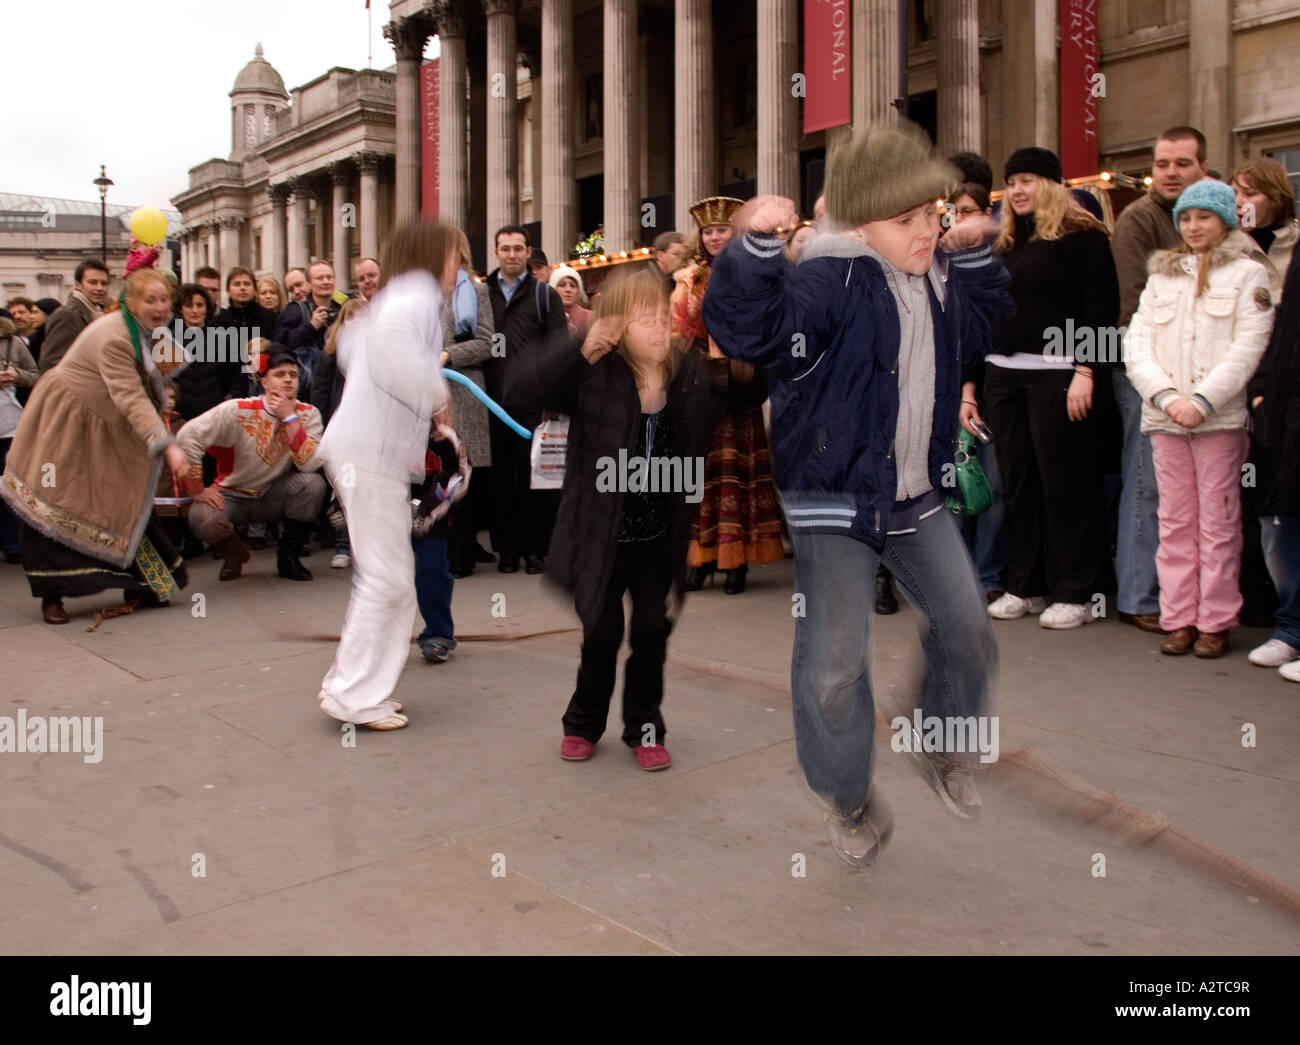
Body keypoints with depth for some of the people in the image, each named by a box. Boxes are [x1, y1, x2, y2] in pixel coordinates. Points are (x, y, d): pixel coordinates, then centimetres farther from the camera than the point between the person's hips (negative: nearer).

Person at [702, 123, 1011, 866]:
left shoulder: (940, 282, 6)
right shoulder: (830, 282, -18)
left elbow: (979, 333, 28)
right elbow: (751, 328, -33)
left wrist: (976, 257, 17)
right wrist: (757, 247, -44)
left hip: (917, 499, 7)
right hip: (834, 502, -6)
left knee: (967, 628, 11)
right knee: (834, 663, -4)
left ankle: (946, 747, 40)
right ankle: (848, 795, 22)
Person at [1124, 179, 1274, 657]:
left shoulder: (1247, 274, 4)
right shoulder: (1161, 276, 16)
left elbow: (1249, 346, -6)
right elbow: (1136, 344, 7)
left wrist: (1203, 400, -15)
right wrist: (1166, 396, -8)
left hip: (1221, 418, -3)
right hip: (1165, 418, 4)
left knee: (1218, 522, 0)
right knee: (1175, 521, 6)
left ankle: (1215, 621, 7)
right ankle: (1178, 618, 12)